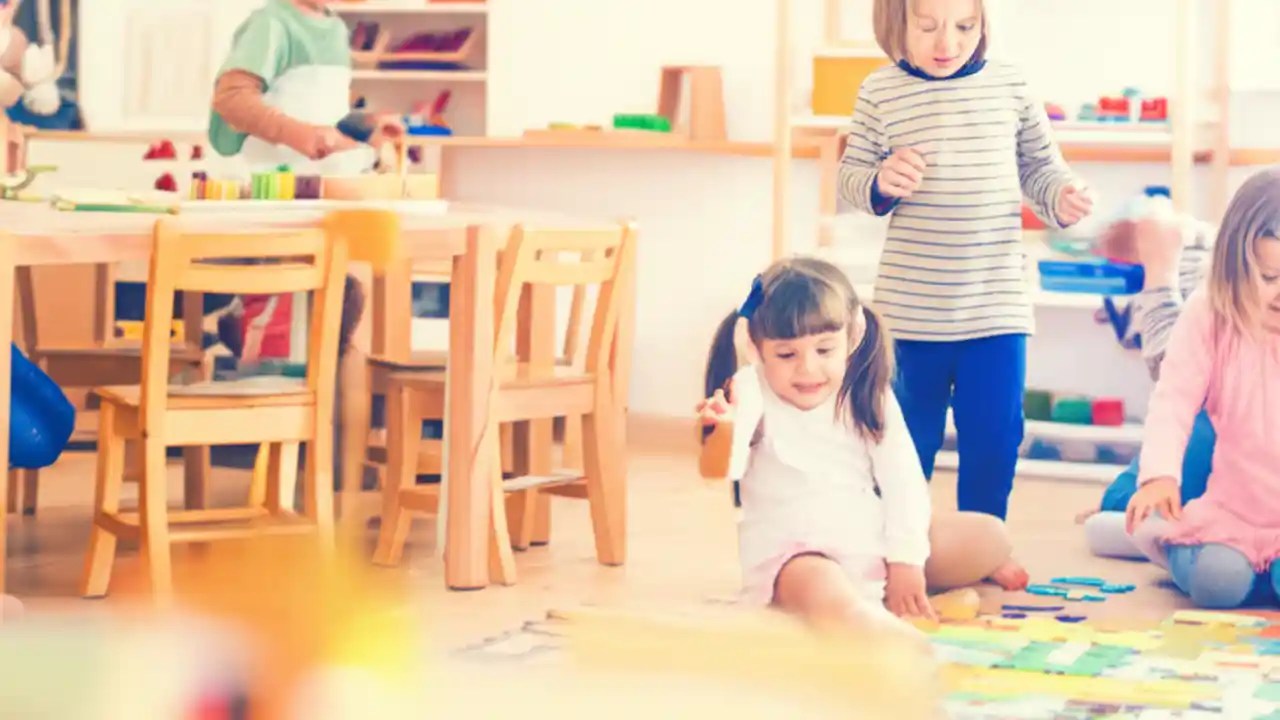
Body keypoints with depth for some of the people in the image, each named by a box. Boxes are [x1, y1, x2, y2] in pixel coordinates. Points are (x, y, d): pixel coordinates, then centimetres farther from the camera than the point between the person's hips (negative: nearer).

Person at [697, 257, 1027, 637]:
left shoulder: (868, 396, 2)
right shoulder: (753, 393, -8)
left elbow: (901, 478, -1)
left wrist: (905, 560, -11)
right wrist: (723, 432, -44)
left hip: (872, 543, 6)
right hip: (792, 555, -5)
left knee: (990, 535, 2)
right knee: (825, 595, -41)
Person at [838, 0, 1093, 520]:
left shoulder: (1010, 85, 1)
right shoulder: (880, 92, -4)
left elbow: (1038, 166, 12)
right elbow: (850, 179, 1)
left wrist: (1062, 198, -8)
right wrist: (881, 184, -20)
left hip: (998, 303, 1)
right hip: (911, 307, -1)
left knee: (994, 439, 6)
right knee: (908, 439, 10)